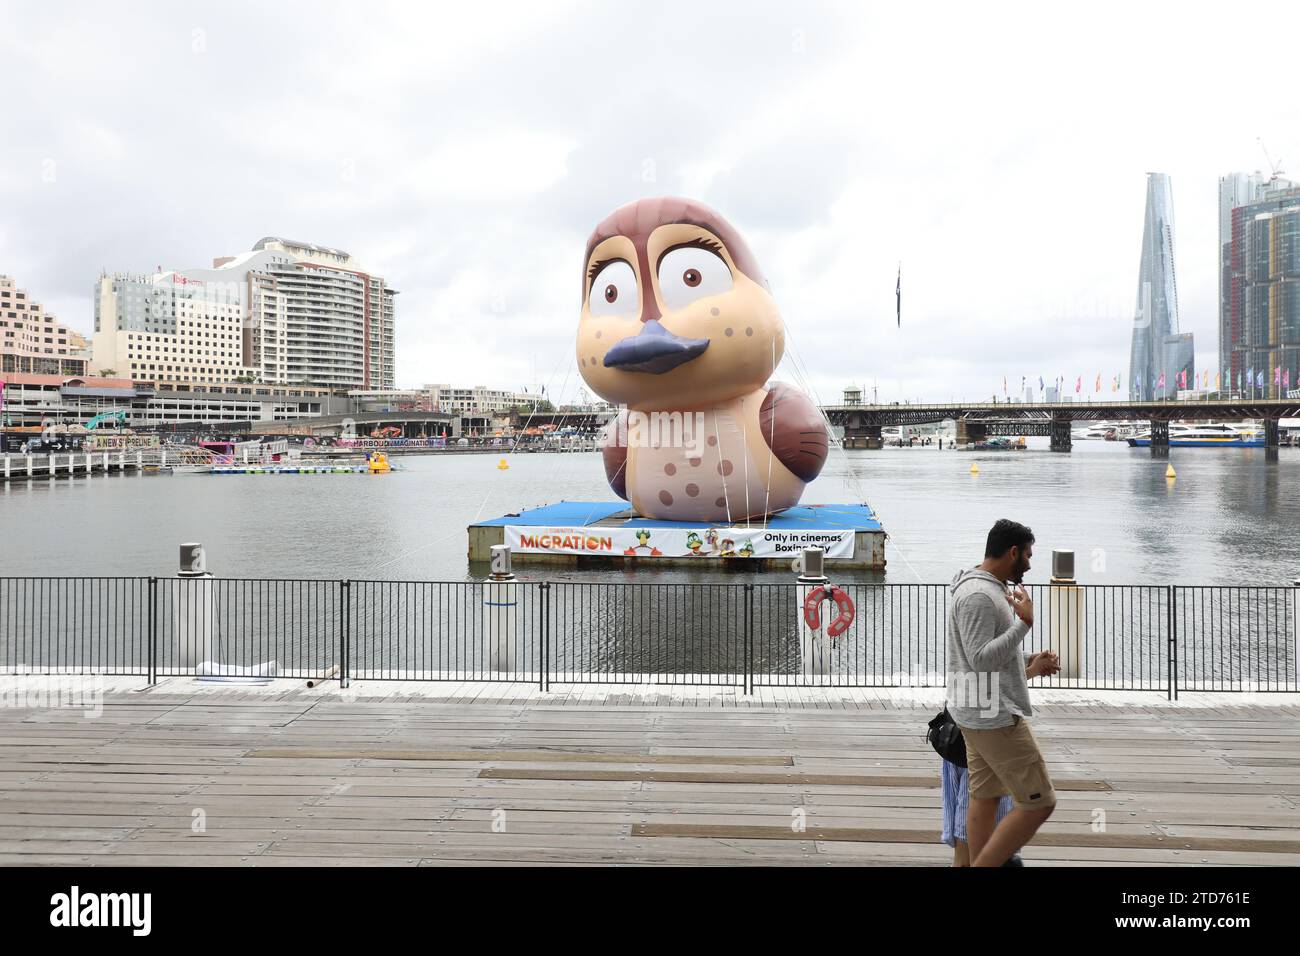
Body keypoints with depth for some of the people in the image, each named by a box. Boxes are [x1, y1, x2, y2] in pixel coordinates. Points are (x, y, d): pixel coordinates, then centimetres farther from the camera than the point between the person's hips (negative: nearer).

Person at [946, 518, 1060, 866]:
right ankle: (983, 865, 0)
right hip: (993, 715, -11)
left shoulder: (989, 589, 15)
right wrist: (1024, 622, -23)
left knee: (985, 796, 14)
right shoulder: (979, 595, -20)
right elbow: (981, 658, -25)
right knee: (1039, 802, -4)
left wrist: (1029, 663, 14)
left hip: (981, 713, 11)